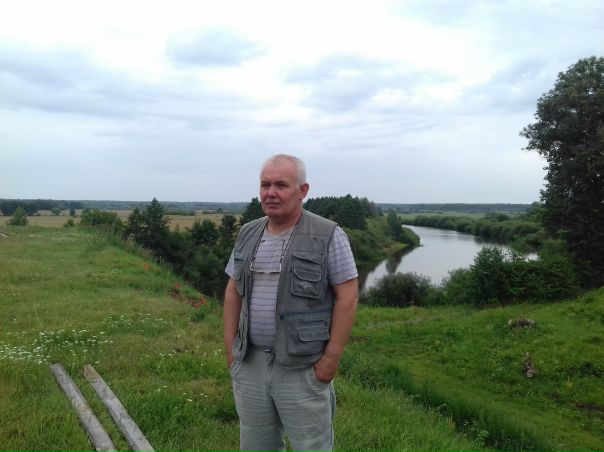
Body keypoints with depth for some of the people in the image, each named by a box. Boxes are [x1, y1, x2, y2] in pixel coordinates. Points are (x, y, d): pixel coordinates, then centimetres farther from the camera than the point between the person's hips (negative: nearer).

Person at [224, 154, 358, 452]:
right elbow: (233, 291, 12)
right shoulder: (248, 235, 6)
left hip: (303, 366, -5)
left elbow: (348, 296, -11)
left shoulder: (328, 236, -11)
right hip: (249, 363, 5)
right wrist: (230, 346, 7)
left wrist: (332, 357, -13)